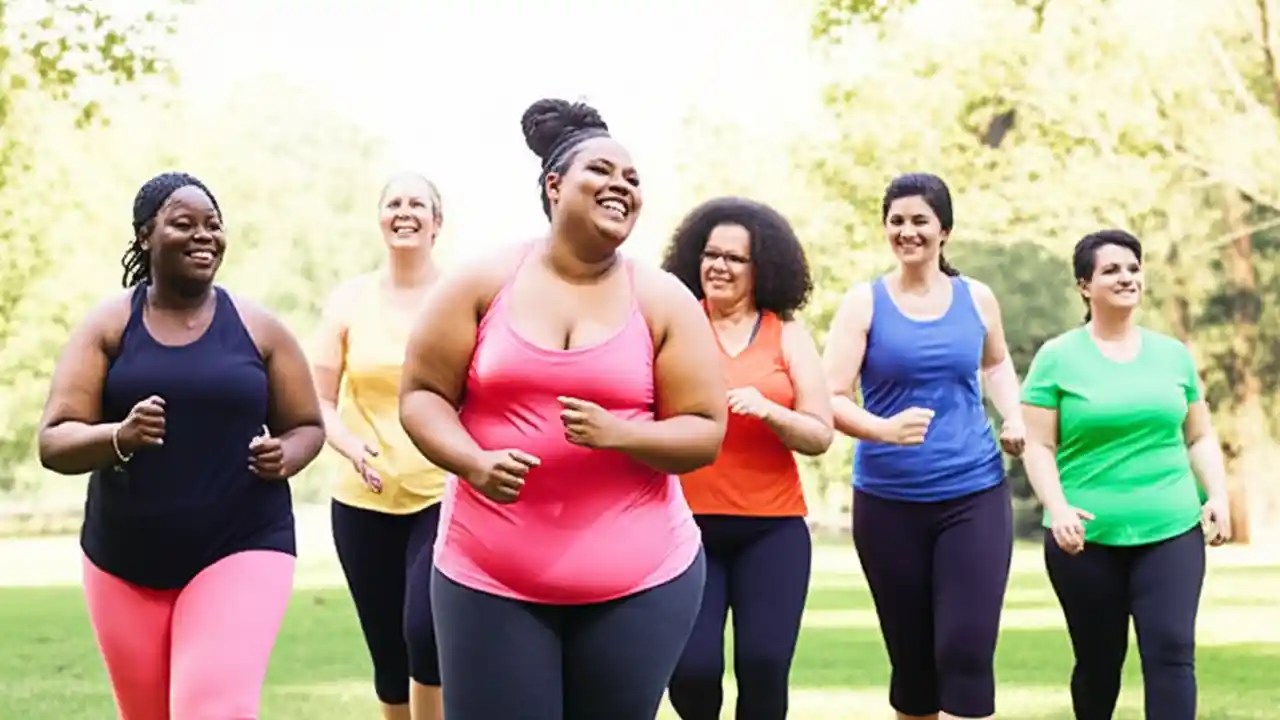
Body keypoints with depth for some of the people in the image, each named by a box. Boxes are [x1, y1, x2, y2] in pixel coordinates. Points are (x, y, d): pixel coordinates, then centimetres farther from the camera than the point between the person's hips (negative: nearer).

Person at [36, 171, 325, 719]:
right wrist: (119, 437, -27)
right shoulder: (107, 326, -1)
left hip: (242, 551, -2)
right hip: (125, 563, 2)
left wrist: (284, 458, -13)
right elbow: (53, 443, -7)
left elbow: (307, 427, 10)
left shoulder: (258, 329, 0)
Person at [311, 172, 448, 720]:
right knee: (388, 653, 10)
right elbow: (319, 399, 3)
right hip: (364, 503, 2)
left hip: (443, 496, -2)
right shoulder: (349, 300, 3)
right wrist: (352, 447, -17)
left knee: (425, 631, -21)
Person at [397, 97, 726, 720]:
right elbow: (421, 394, 3)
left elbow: (706, 432, 0)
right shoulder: (483, 284, 1)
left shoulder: (664, 302, 1)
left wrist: (618, 433, -18)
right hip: (490, 576, 0)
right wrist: (473, 462, -16)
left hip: (639, 580, 1)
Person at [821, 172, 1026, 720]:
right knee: (910, 657, 9)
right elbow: (830, 398, -10)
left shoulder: (977, 298, 5)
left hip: (974, 495, 0)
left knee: (966, 653, -12)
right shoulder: (864, 302, -3)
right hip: (888, 501, 0)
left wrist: (1013, 416, 7)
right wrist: (885, 429, -29)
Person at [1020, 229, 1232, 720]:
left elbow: (1200, 437, 15)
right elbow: (1038, 446, -4)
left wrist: (1218, 496, -1)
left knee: (1172, 651, -11)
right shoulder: (1057, 358, -1)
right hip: (1088, 536, -2)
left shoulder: (1174, 354, 10)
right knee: (1098, 662, 8)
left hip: (1171, 531, 2)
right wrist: (1058, 508, -18)